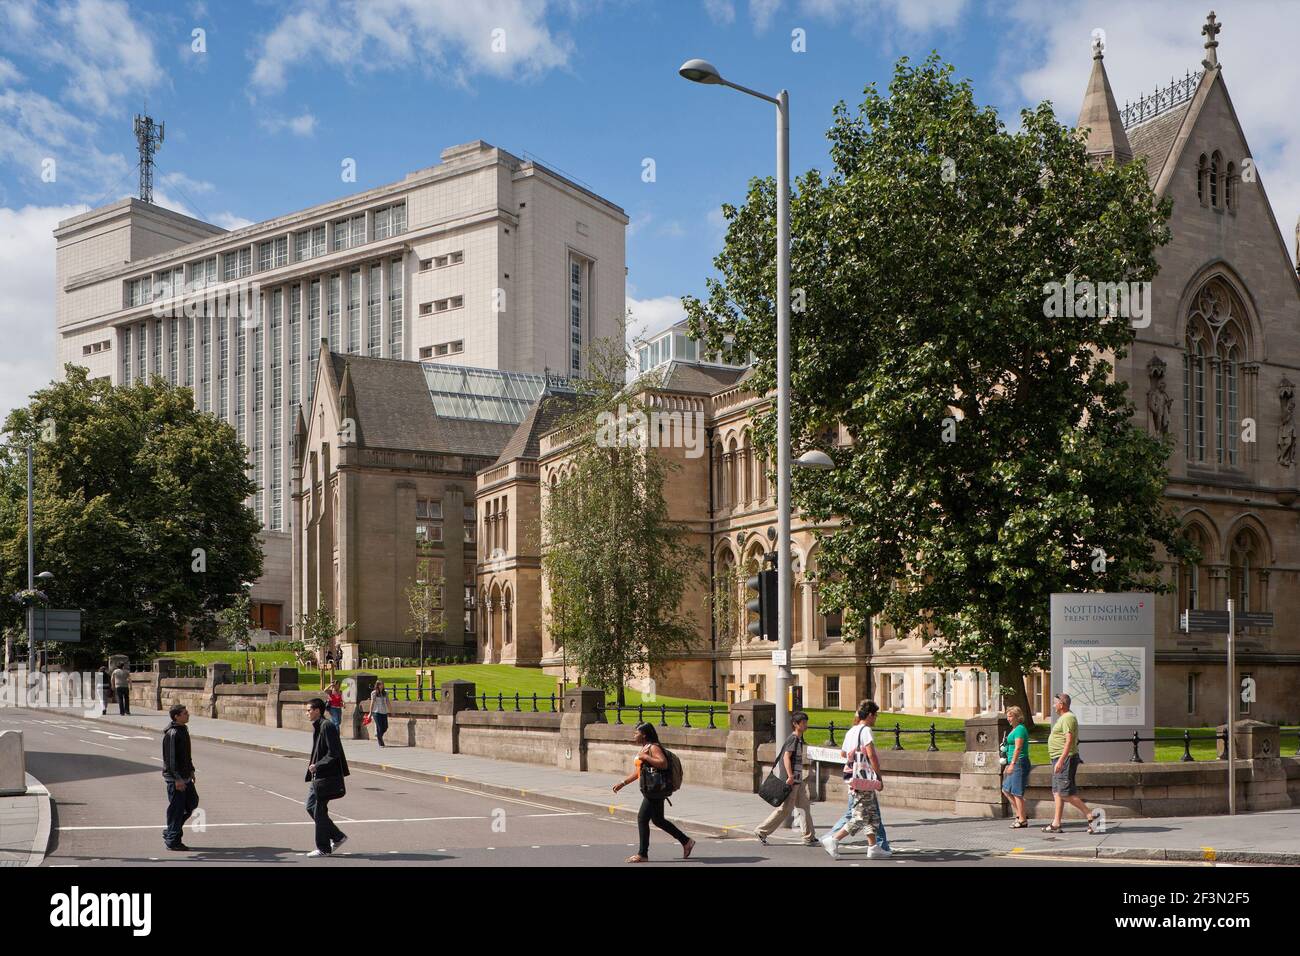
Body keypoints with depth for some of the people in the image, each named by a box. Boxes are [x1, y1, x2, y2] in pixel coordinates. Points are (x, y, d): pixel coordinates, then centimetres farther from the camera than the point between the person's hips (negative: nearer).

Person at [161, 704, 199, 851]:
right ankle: (172, 841, 9)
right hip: (175, 778, -10)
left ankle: (170, 832, 24)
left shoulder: (184, 729, 11)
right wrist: (177, 778, -21)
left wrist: (191, 770, 20)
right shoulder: (171, 733, -19)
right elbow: (170, 758, -21)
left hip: (185, 776, 10)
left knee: (192, 802, 14)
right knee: (176, 809, -2)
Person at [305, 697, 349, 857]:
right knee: (310, 806, 13)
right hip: (318, 777, 10)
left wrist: (317, 765, -18)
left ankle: (323, 848, 9)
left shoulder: (327, 726, -18)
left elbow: (333, 753, -21)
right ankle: (338, 837, 19)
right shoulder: (317, 727, 12)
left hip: (326, 777, -10)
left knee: (319, 811, -2)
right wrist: (313, 766, 12)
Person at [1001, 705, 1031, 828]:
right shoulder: (1014, 729, 18)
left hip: (1019, 763, -10)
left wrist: (1012, 764, -23)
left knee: (1017, 792, -6)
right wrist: (1008, 765, 23)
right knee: (1006, 790, 12)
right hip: (1013, 763, 10)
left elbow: (1018, 748, -20)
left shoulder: (1020, 729, -13)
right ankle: (1020, 814, 17)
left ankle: (1022, 820, 0)